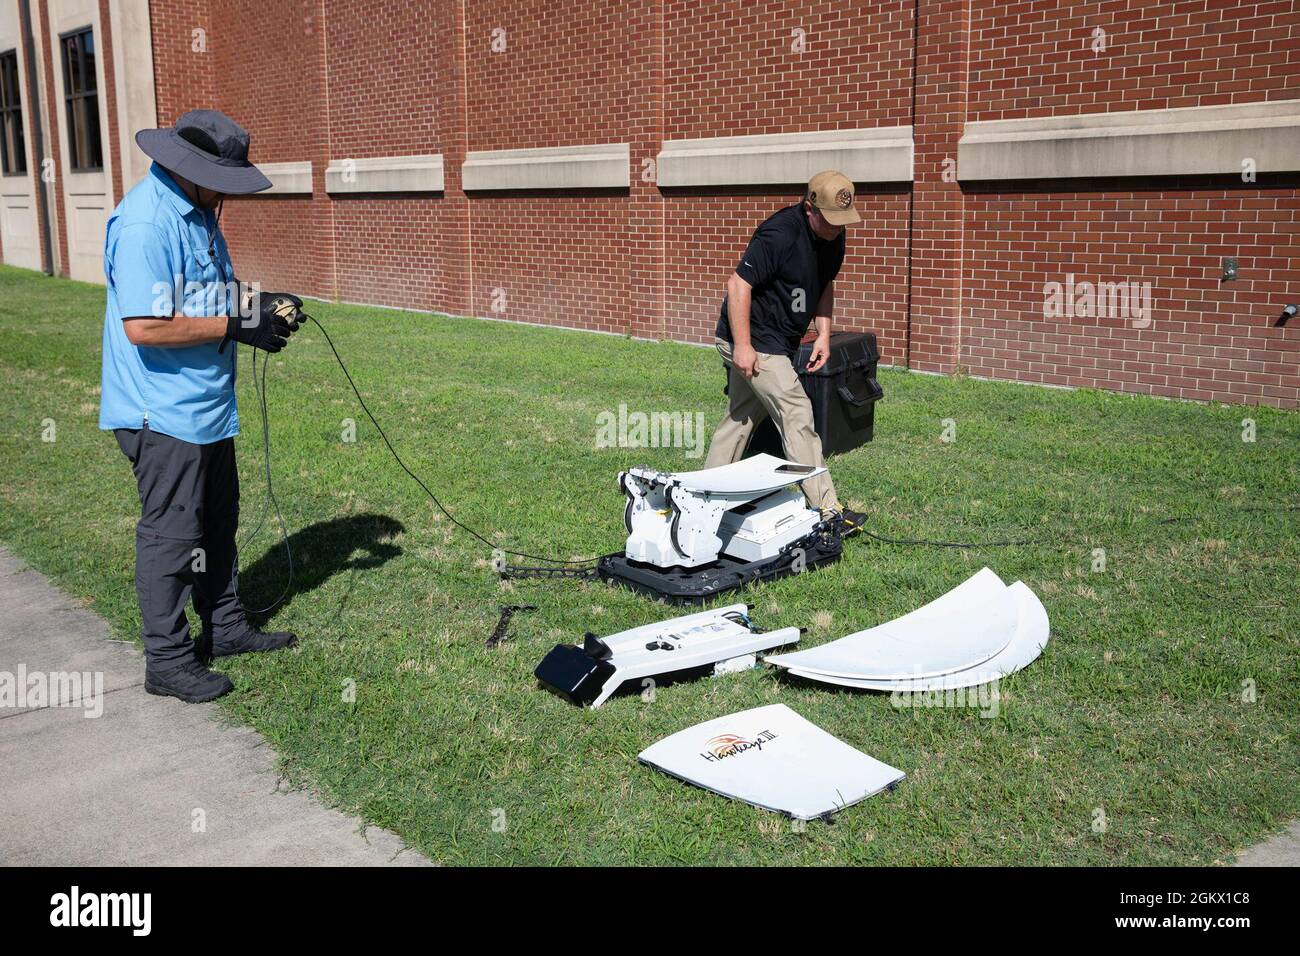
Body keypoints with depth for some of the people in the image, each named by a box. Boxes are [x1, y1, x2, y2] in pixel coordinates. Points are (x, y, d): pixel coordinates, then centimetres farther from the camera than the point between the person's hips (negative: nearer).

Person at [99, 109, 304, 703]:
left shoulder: (196, 209, 9)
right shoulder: (144, 224, -23)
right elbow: (144, 326, -29)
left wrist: (257, 301, 3)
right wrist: (238, 327, -23)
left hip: (207, 405, 10)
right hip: (163, 413, -10)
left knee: (217, 524, 19)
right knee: (171, 535, 0)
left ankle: (225, 628, 34)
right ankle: (168, 661, 12)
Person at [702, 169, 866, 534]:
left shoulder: (833, 236, 4)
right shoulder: (779, 234, -24)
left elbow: (825, 284, 17)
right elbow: (738, 284, -24)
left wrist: (824, 334, 7)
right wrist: (742, 345, -25)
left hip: (777, 343, 9)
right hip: (753, 341, -9)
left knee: (741, 417, 15)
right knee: (797, 416, -11)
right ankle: (826, 510, -8)